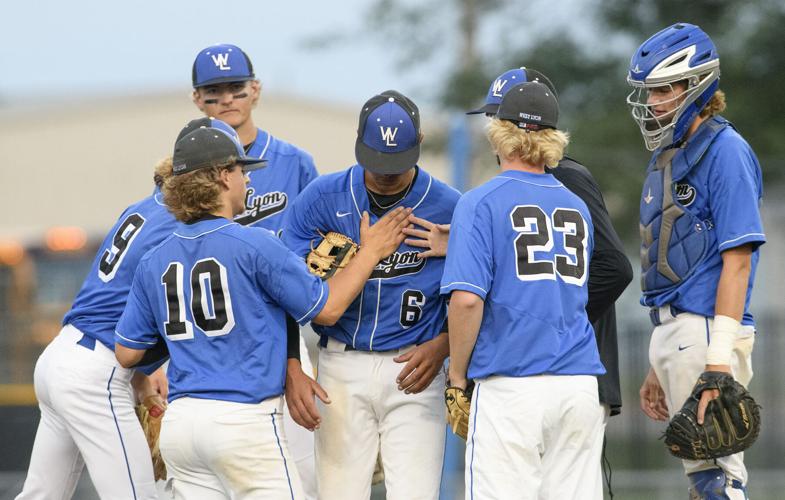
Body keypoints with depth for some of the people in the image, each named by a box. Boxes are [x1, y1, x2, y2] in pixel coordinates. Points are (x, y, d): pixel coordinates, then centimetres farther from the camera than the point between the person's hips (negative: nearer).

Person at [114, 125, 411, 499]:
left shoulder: (153, 262, 9)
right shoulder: (254, 246, -7)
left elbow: (126, 353, 13)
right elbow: (326, 308, 0)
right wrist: (370, 252, 12)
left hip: (179, 422, 6)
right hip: (243, 420, -6)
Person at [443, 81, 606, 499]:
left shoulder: (481, 203, -2)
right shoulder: (577, 207, 16)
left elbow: (468, 298, -13)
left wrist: (457, 376, 0)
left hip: (510, 385, -5)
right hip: (580, 384, 5)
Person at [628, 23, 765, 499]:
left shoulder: (725, 151, -9)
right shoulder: (667, 158, 19)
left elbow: (737, 260, -16)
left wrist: (719, 362, -22)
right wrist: (658, 368, 22)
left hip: (707, 330, -9)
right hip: (673, 333, 9)